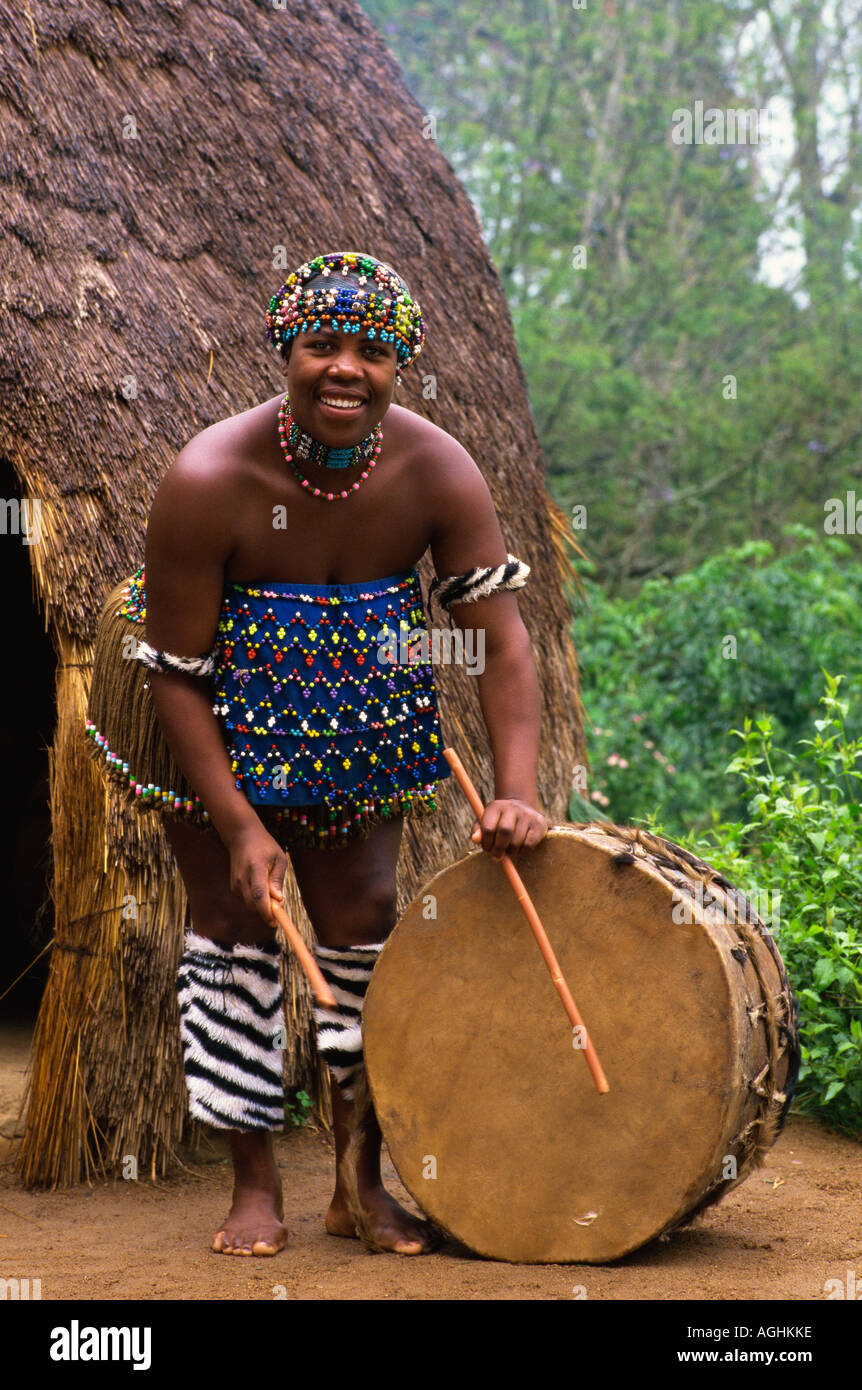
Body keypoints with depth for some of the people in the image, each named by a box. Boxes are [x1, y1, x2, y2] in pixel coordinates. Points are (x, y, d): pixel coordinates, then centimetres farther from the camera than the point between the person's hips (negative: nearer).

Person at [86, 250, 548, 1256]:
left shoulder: (437, 474, -20)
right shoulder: (209, 480, -29)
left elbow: (501, 641, -17)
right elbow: (175, 673, -23)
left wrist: (515, 793, -29)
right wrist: (239, 828, -25)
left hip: (356, 711, 3)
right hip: (218, 715, -3)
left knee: (360, 919, 4)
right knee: (235, 919, -2)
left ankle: (361, 1184, 18)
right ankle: (255, 1184, 12)